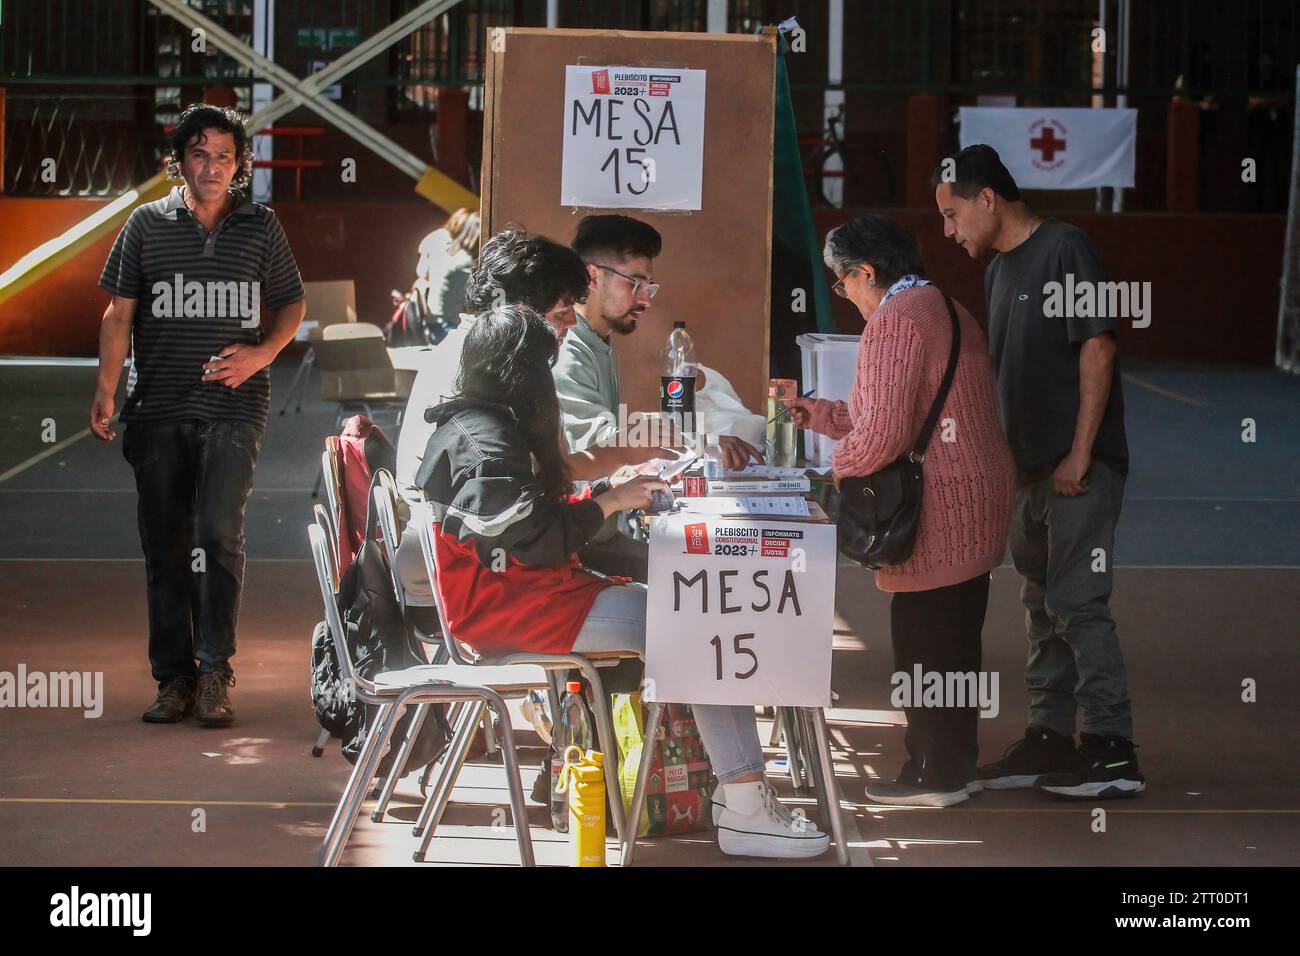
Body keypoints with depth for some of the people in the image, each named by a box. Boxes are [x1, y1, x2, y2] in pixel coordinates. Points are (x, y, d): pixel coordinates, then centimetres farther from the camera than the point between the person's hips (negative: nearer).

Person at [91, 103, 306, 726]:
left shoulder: (260, 228, 8)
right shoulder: (148, 225, 7)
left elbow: (292, 305, 16)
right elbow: (119, 313, 7)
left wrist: (261, 354, -3)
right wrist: (105, 393, -3)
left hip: (233, 407, -1)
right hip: (157, 410, 2)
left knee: (219, 534, -14)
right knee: (164, 546, 5)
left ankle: (214, 674, -9)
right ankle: (173, 678, 12)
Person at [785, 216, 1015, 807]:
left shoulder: (896, 320, -16)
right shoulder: (945, 309, 17)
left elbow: (883, 432, -23)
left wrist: (836, 469, -5)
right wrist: (817, 415, 22)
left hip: (941, 509, -10)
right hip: (979, 497, 10)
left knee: (923, 644, -1)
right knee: (956, 641, 17)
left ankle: (935, 775, 5)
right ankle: (957, 763, 24)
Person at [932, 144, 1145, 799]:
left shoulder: (1065, 250, -10)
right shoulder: (998, 271, 17)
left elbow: (1097, 350, -15)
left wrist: (1080, 455, -18)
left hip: (1079, 466, -9)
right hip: (1029, 468, 9)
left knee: (1077, 602, -12)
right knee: (1042, 604, 12)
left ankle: (1113, 752, -11)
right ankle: (1049, 740, 19)